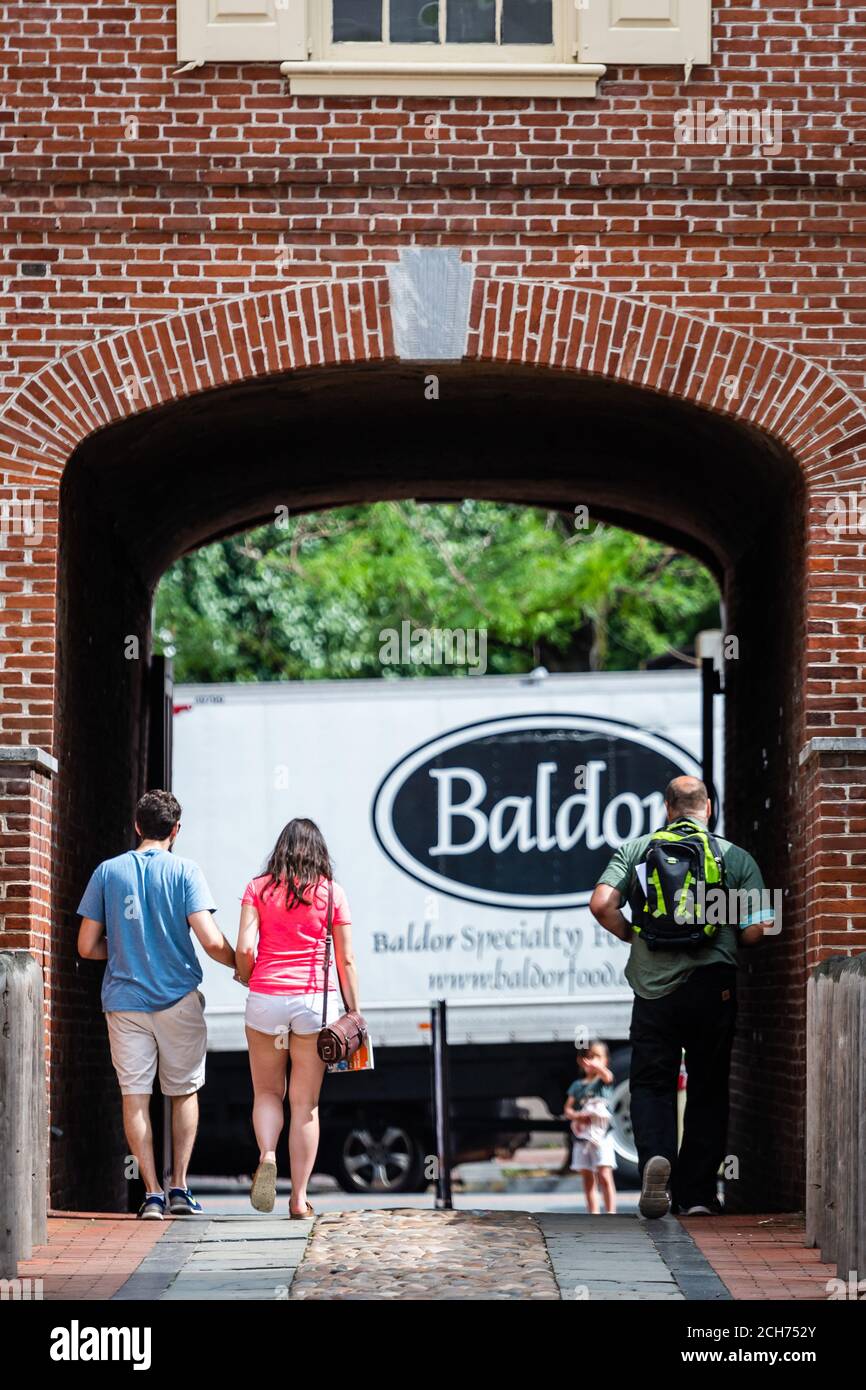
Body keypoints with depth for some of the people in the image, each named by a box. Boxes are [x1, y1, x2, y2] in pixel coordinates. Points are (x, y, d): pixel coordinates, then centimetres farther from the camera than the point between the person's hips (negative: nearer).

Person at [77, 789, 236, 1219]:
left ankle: (152, 1194, -1)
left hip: (125, 1001, 1)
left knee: (135, 1096, 4)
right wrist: (241, 965, 5)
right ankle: (179, 1187, 10)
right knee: (185, 1092, 14)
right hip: (178, 999, -1)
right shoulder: (184, 872, -6)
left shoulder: (108, 872, 1)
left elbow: (88, 946, 2)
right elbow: (211, 941, -14)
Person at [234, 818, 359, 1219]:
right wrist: (354, 1012, 7)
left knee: (267, 1092, 16)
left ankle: (267, 1154, -13)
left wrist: (247, 977, 13)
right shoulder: (331, 892, 2)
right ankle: (299, 1197, 5)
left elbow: (243, 949, -7)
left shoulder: (258, 888, 1)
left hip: (266, 997, 0)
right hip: (316, 999, 0)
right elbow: (346, 960, 1)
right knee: (306, 1102, 7)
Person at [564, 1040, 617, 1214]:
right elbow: (568, 1110, 9)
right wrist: (577, 1116, -14)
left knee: (604, 1176, -13)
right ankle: (593, 1215, 14)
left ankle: (611, 1213, -13)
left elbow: (608, 1076, -24)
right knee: (588, 1179, 8)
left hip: (602, 1136, -5)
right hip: (581, 1136, 5)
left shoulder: (603, 1081, 0)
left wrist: (598, 1068, -47)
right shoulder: (577, 1086, 11)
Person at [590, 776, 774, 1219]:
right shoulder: (736, 857, 2)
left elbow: (601, 904, -8)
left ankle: (655, 1154, -20)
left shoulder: (635, 850, 4)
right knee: (708, 1090, 10)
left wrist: (631, 934, 11)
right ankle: (697, 1194, 10)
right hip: (713, 987, 0)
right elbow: (757, 929, -5)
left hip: (653, 986, 0)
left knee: (650, 1084, 8)